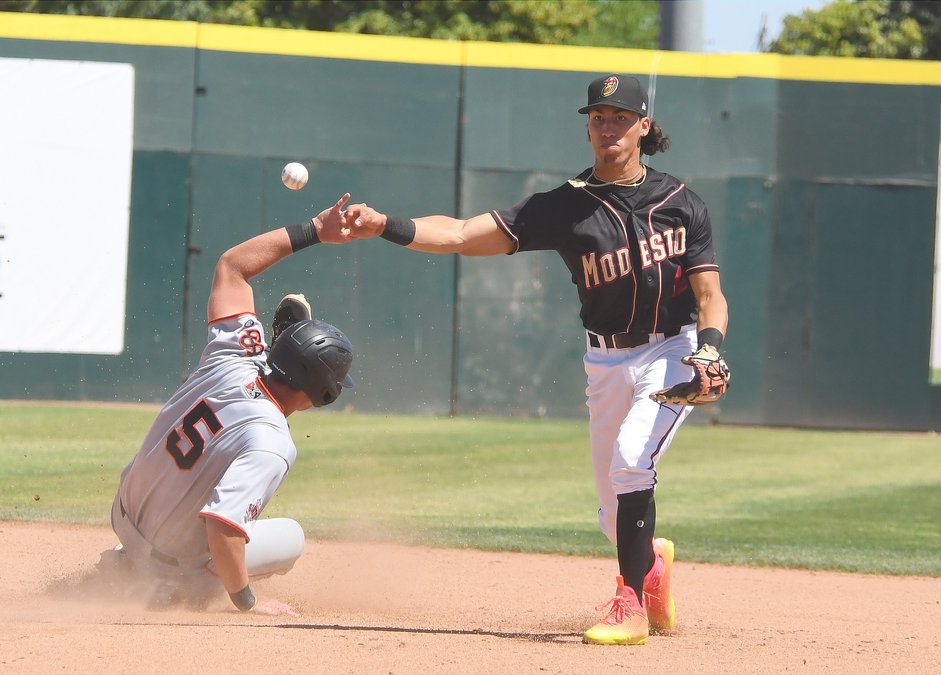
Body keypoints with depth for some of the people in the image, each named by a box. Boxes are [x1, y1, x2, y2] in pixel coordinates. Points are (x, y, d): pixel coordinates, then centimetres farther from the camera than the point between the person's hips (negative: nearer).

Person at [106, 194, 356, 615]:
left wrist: (312, 230, -2)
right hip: (171, 557, -7)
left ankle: (129, 563, 27)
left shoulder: (231, 359, -15)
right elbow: (222, 529, -38)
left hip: (124, 513, 7)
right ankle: (178, 588, -3)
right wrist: (246, 603, -23)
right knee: (290, 538, 14)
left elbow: (232, 265, -3)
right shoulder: (270, 445, -33)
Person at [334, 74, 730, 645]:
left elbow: (711, 297, -5)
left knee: (631, 459, -27)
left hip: (673, 354, -3)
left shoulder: (681, 204, -4)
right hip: (606, 361, 3)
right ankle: (653, 561, 41)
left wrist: (709, 347, -26)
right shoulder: (565, 206, -5)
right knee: (618, 515, 6)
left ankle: (632, 607, -19)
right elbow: (461, 235, -12)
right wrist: (385, 226, -26)